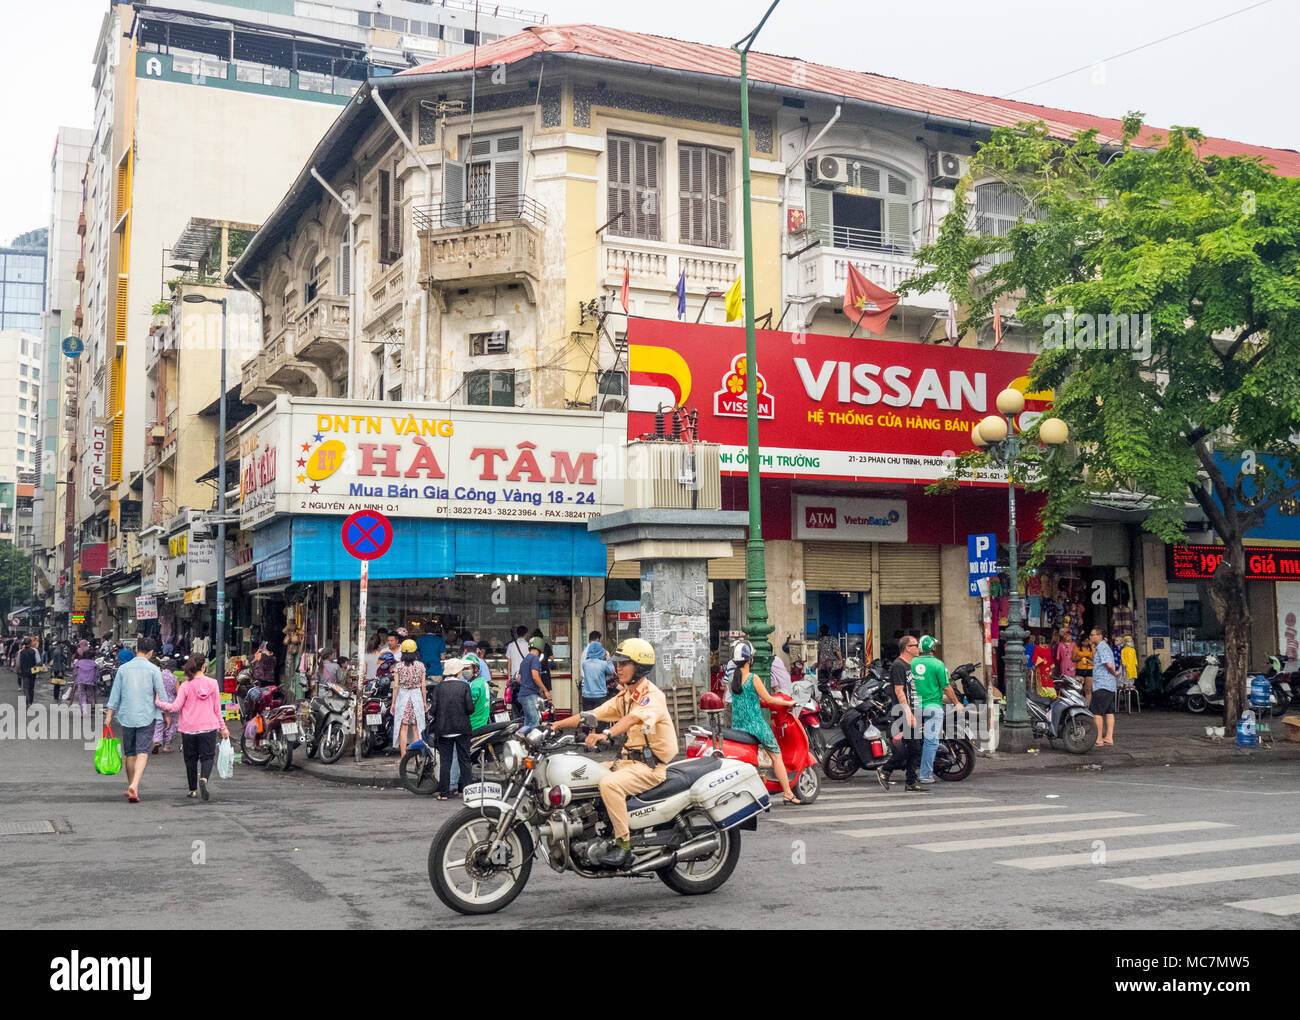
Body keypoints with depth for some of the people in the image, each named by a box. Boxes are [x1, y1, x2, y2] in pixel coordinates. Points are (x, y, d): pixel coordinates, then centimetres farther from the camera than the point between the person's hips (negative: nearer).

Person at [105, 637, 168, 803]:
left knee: (130, 753, 13)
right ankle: (134, 785, -25)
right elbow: (160, 694, -2)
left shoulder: (123, 668, 5)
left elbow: (115, 694, 6)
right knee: (143, 752, -7)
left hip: (127, 716, 3)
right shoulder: (153, 669, -3)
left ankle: (131, 788, 20)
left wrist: (109, 714, 11)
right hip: (147, 716, -3)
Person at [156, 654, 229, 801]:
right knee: (207, 756, 3)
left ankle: (193, 790, 20)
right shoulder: (212, 683, -3)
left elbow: (175, 707, -8)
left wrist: (158, 702, 6)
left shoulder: (186, 686, -7)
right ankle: (204, 778, -26)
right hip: (209, 728, 0)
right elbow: (217, 709, 3)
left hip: (189, 728, 0)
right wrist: (222, 727, 11)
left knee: (191, 758, 13)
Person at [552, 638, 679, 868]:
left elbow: (633, 718, -33)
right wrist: (556, 724, -1)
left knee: (609, 784, -30)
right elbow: (593, 714, 9)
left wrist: (606, 734, -50)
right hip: (628, 760, 9)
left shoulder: (653, 696, -14)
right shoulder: (624, 697, 14)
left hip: (651, 766, -9)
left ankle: (623, 845, -23)